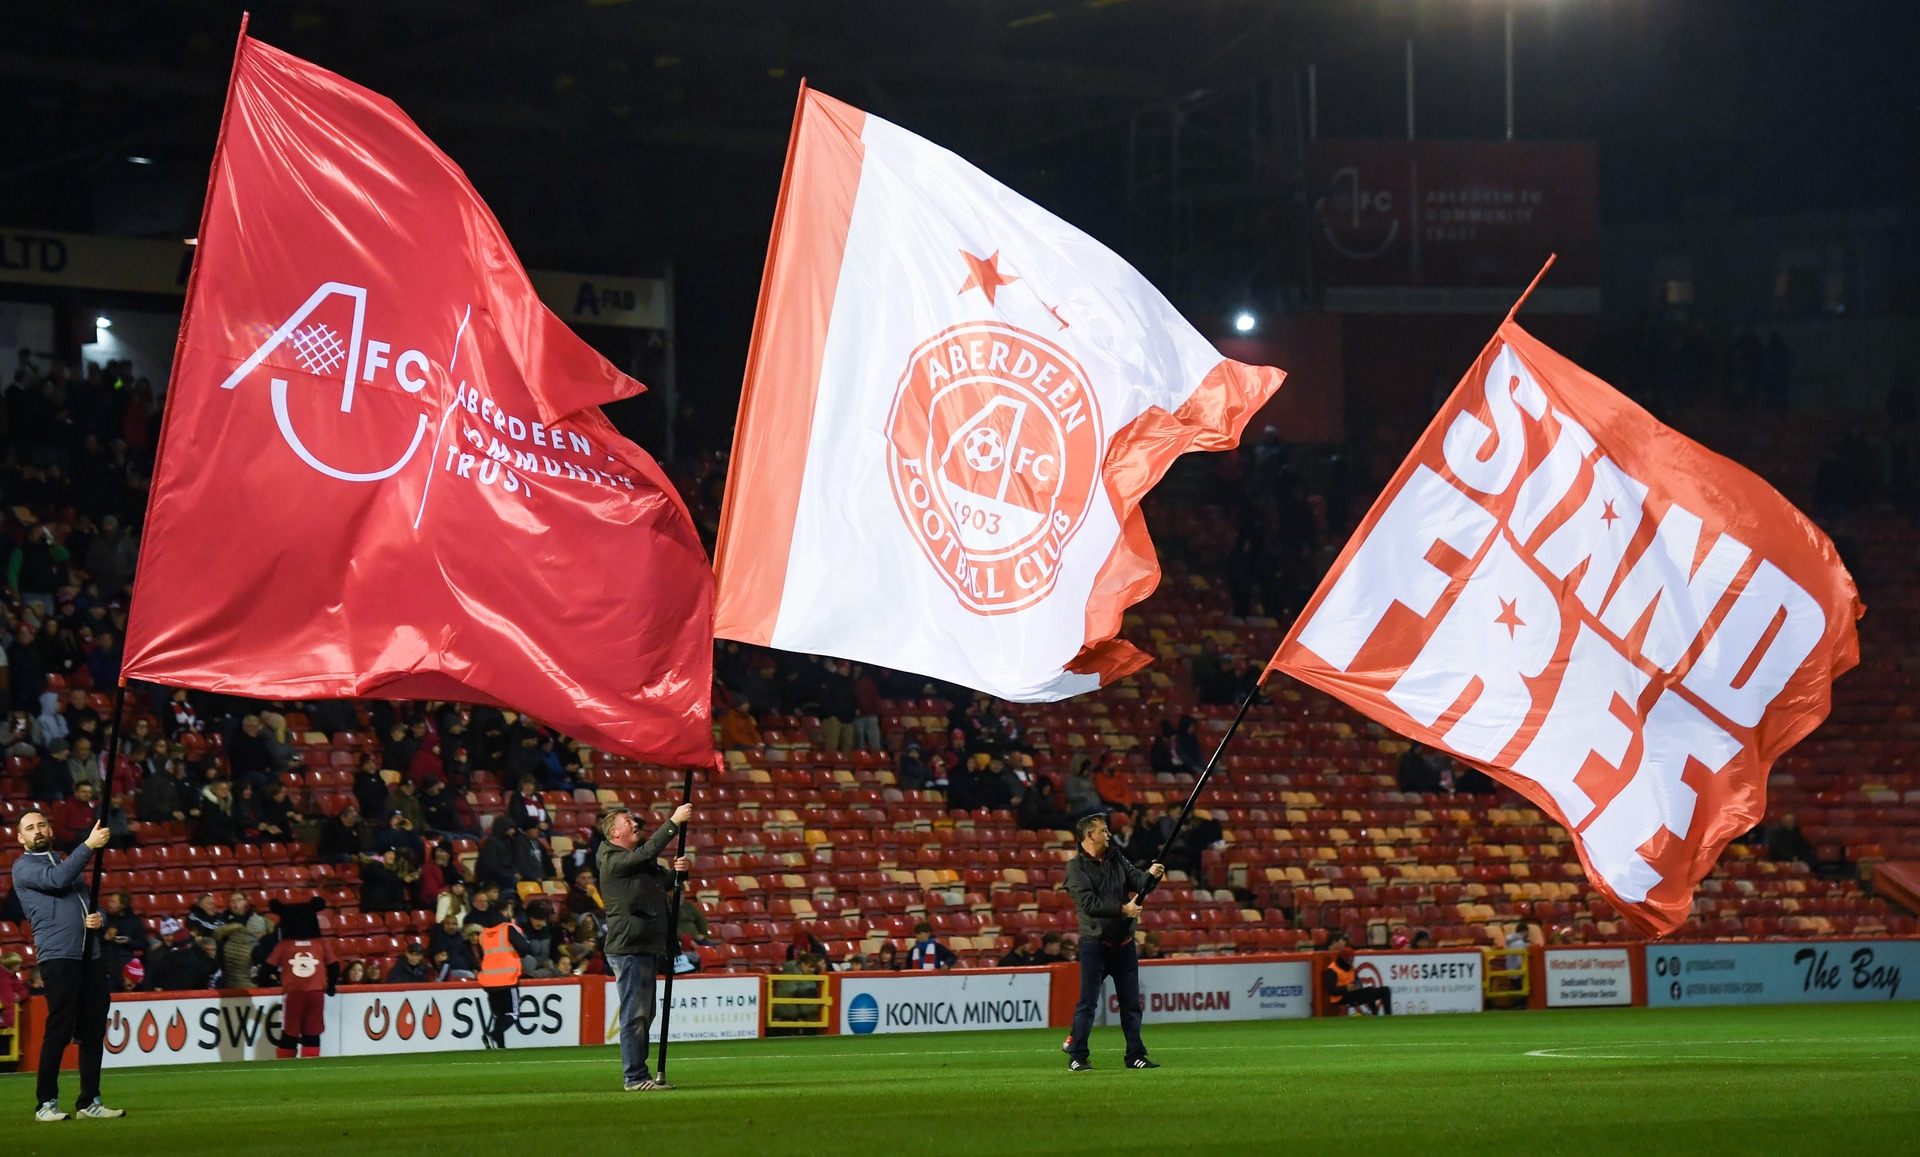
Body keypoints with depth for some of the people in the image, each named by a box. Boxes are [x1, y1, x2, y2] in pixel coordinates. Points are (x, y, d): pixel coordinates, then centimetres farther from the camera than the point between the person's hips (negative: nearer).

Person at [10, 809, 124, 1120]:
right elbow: (57, 879, -17)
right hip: (58, 957, -7)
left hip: (91, 957, 7)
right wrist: (89, 845, -21)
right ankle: (46, 1104, -5)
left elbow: (93, 907, 27)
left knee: (94, 1032, 5)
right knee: (60, 1030, -11)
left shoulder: (70, 864, 25)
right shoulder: (24, 867, 3)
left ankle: (89, 1103, 10)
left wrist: (100, 919, 3)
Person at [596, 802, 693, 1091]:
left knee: (644, 1014, 12)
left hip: (646, 947, 10)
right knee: (634, 1014, -10)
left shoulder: (637, 861, 21)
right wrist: (674, 822, -23)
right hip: (628, 948, -10)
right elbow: (647, 852, -23)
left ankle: (640, 1076, 16)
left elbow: (664, 881, 23)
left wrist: (678, 870, 0)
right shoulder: (613, 861, -9)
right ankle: (635, 1077, -9)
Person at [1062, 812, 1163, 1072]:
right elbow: (1088, 903, -17)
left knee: (1131, 1002, 9)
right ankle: (1077, 1056, -2)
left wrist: (1151, 875, -18)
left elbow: (1137, 882, 3)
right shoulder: (1076, 867, -7)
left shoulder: (1116, 859, 11)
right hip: (1095, 941, -6)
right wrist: (1122, 909, -21)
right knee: (1087, 1002, -6)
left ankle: (1135, 1055, 15)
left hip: (1123, 942, 6)